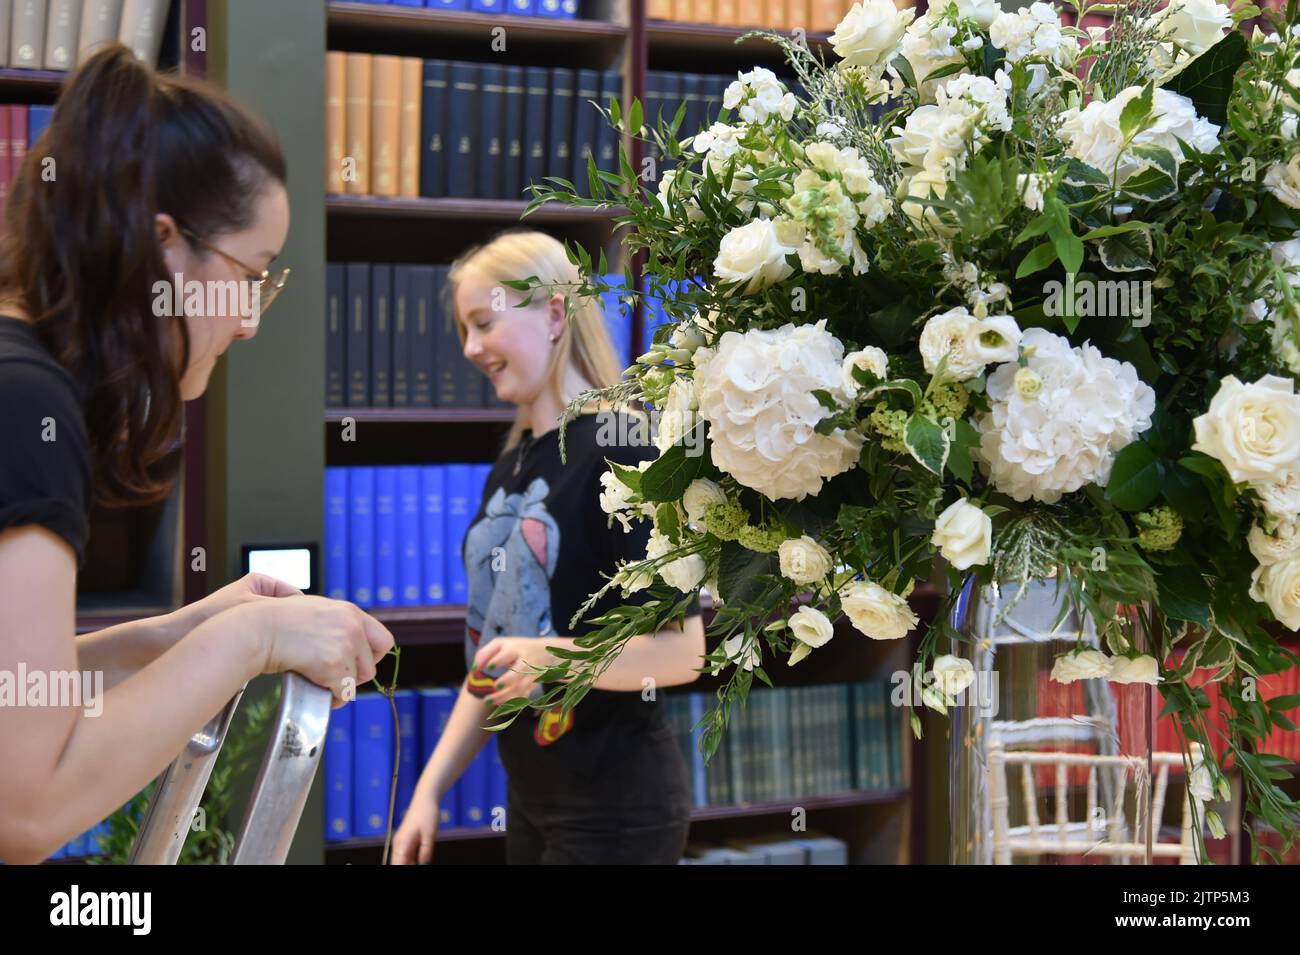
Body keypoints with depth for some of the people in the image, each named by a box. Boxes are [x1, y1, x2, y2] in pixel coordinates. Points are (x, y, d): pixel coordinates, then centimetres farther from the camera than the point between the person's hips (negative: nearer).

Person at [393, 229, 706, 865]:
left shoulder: (623, 450, -15)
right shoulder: (509, 469, 10)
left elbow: (683, 651, -19)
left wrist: (561, 658, -34)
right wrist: (430, 788, 10)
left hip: (616, 811, -8)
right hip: (530, 798, 8)